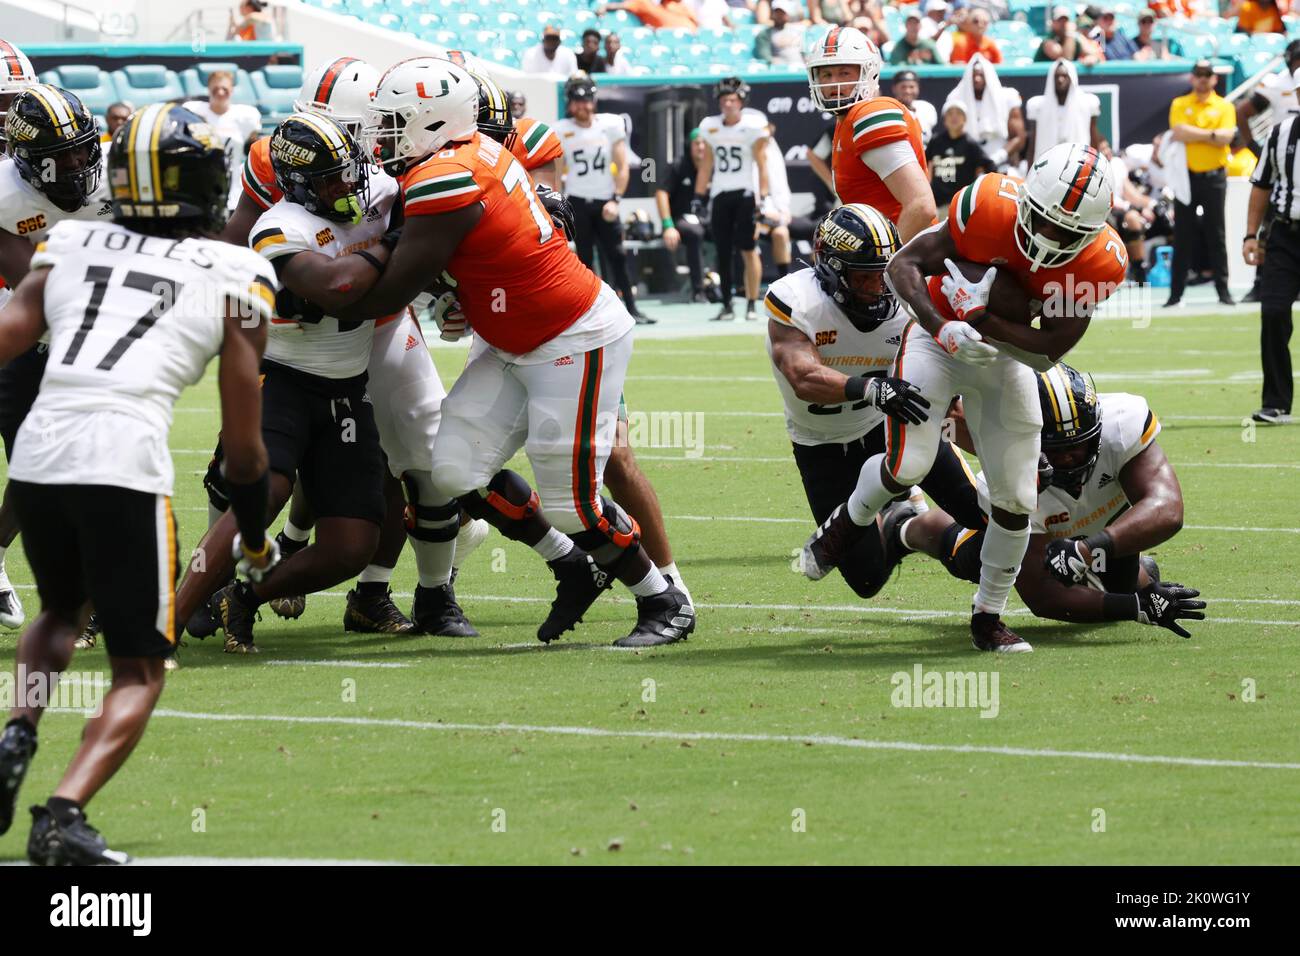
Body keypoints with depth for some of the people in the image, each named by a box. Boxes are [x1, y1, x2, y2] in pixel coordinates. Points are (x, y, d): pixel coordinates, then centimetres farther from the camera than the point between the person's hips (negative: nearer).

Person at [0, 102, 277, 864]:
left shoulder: (69, 246, 18)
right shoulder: (235, 277, 11)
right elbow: (242, 443, 12)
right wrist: (257, 543, 28)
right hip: (126, 462, -4)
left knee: (63, 610, 32)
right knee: (140, 671, 9)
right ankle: (65, 815, -14)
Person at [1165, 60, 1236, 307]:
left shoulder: (1224, 107, 5)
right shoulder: (1179, 105, 7)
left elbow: (1226, 136, -11)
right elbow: (1178, 133, -10)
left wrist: (1192, 134, -12)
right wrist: (1211, 134, -10)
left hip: (1214, 177, 0)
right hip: (1186, 176, 0)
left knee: (1216, 236, 1)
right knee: (1182, 238, 1)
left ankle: (1223, 290, 5)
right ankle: (1175, 293, 3)